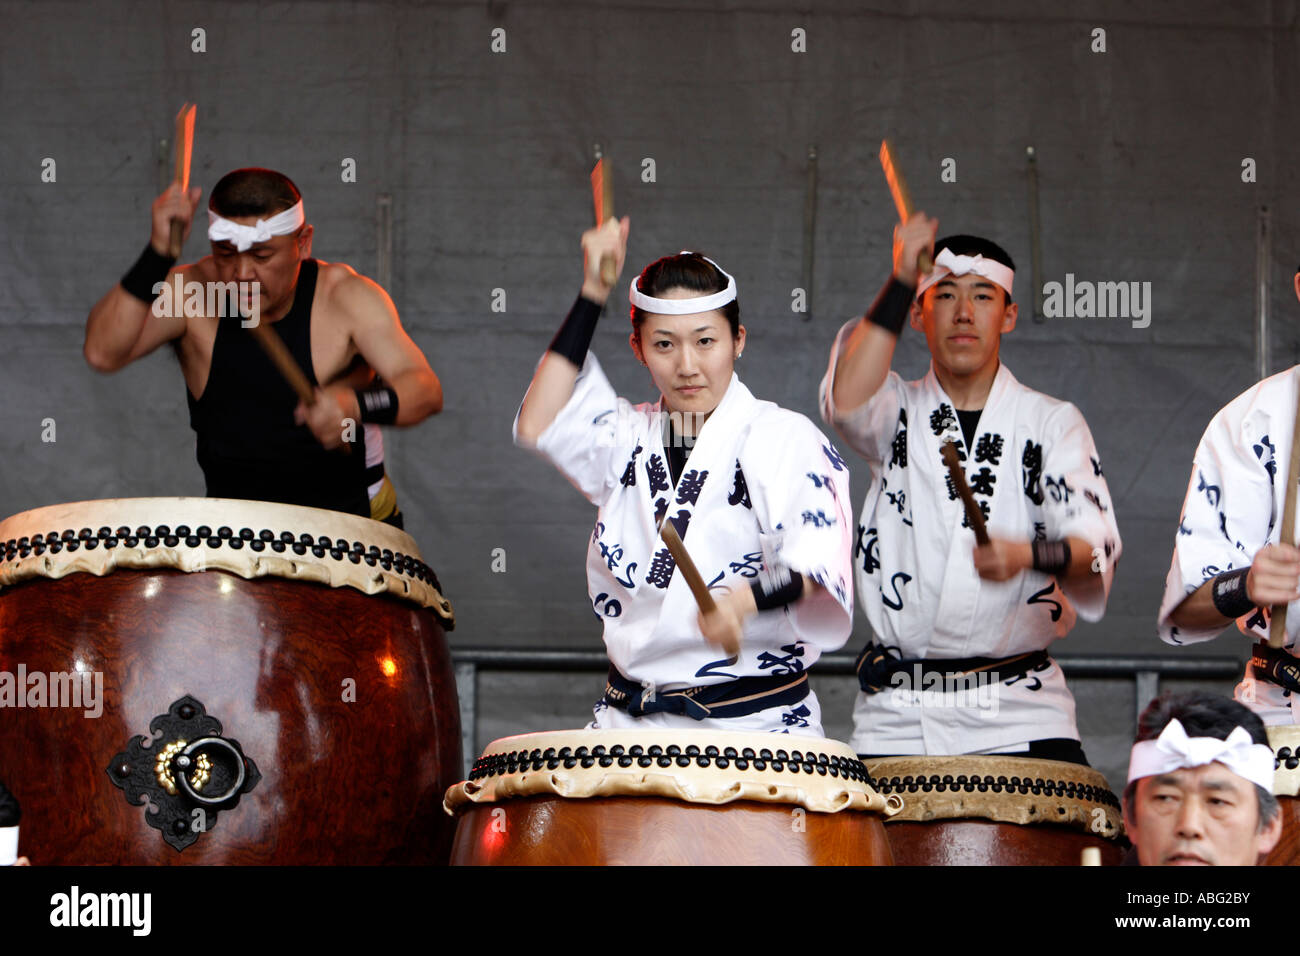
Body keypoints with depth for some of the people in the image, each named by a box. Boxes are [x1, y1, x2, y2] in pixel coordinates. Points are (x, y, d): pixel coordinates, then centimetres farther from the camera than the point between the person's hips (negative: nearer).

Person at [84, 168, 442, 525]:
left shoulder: (345, 297, -14)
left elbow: (427, 391, -25)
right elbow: (103, 353, -24)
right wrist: (159, 252, -33)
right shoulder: (193, 291, -10)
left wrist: (357, 405, -46)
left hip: (351, 518, -2)